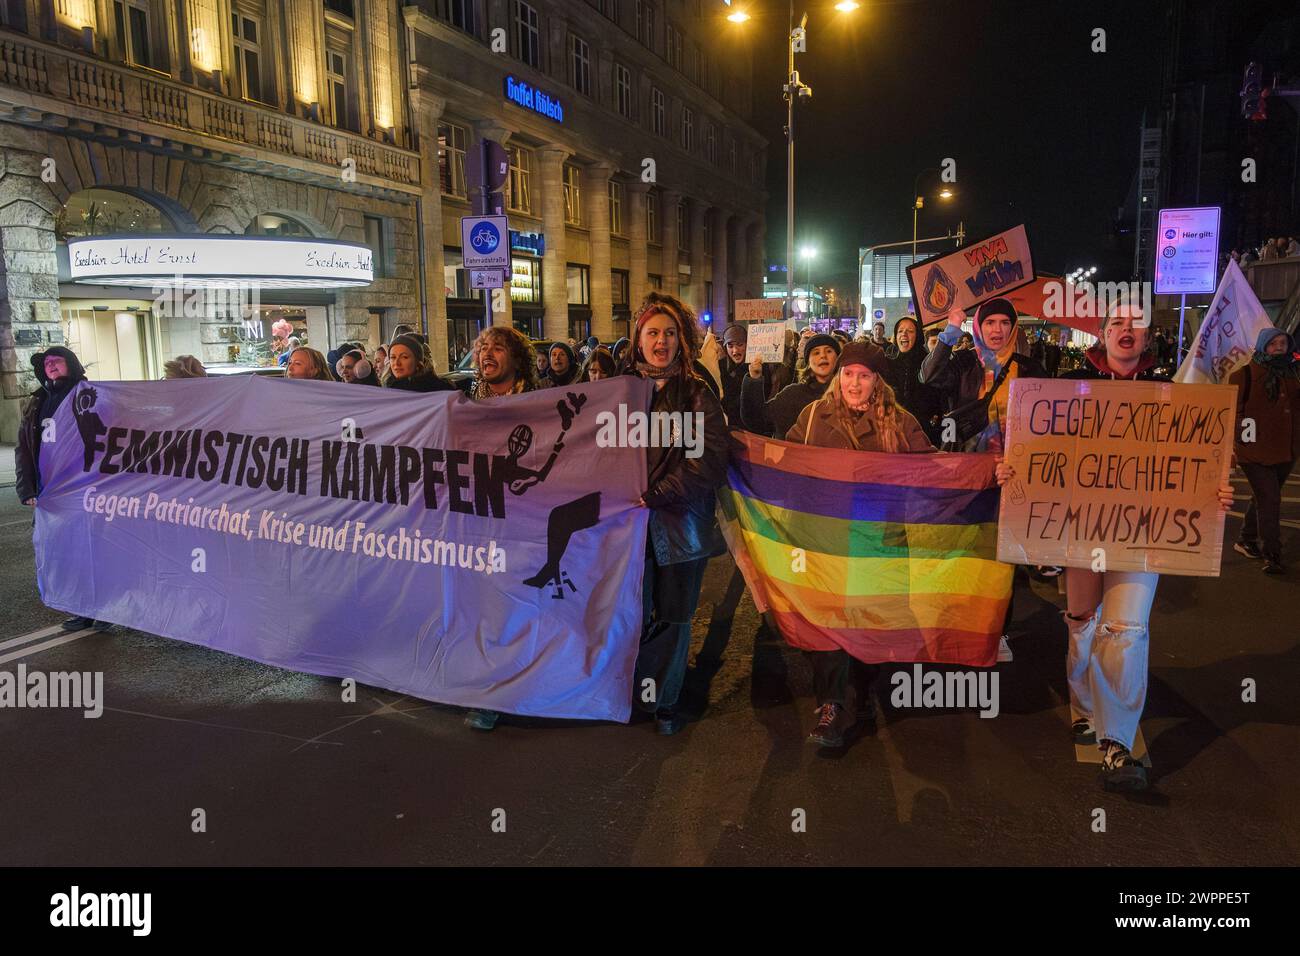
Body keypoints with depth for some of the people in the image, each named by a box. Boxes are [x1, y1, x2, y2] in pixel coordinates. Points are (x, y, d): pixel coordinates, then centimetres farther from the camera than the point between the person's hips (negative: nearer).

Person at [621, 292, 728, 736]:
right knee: (634, 615, 4)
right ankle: (629, 689, 27)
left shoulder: (698, 396, 1)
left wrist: (655, 495, -15)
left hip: (680, 525, 0)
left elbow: (710, 463, -9)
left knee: (673, 618, 10)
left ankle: (664, 700, 28)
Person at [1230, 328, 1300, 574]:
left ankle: (1247, 541, 32)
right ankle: (1272, 556, -3)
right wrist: (1231, 440, -15)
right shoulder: (1246, 374, -6)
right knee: (1269, 501, -8)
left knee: (1263, 499, 17)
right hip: (1256, 451, -6)